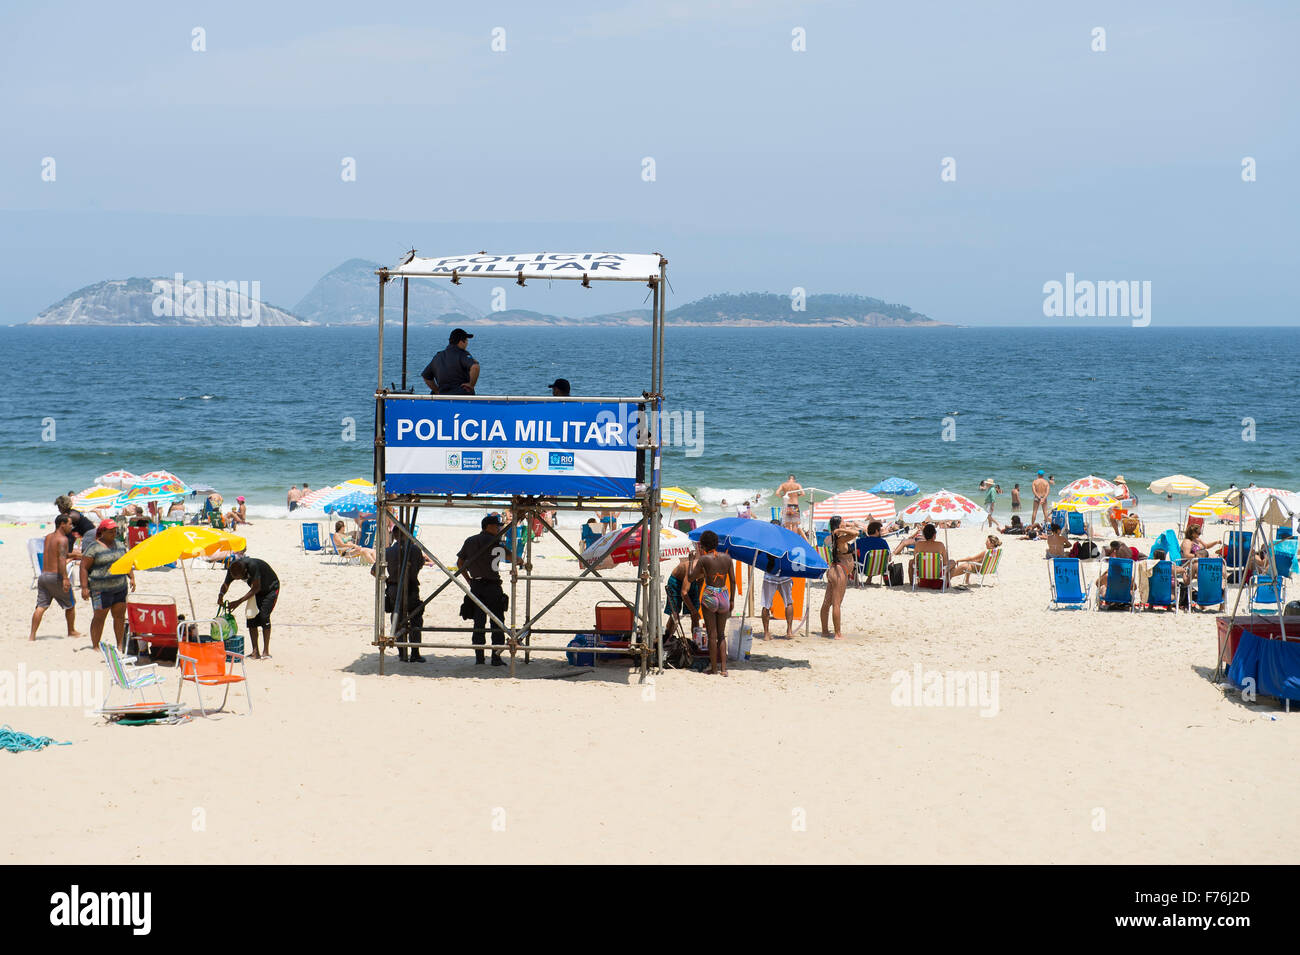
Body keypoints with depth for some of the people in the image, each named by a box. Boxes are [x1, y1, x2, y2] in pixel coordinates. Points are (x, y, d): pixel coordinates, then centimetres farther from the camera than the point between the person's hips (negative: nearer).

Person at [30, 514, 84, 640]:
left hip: (43, 575, 7)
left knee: (41, 606, 1)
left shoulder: (48, 537, 16)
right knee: (70, 604, 13)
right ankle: (71, 631, 24)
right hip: (56, 576, -7)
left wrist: (72, 555, 34)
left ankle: (32, 635, -10)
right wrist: (65, 578, -29)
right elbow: (61, 559, -23)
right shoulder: (63, 539, -10)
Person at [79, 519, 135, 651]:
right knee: (99, 617, -3)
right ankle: (95, 647, 4)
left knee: (120, 616, 5)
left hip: (120, 588, 6)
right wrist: (84, 587, -15)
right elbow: (83, 567, -9)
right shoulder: (93, 548, -7)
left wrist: (131, 577, 10)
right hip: (101, 589, -6)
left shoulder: (120, 545, 13)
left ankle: (120, 645, 13)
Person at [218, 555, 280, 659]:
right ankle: (255, 652, -1)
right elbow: (226, 584, -3)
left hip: (271, 588, -6)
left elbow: (256, 588, -33)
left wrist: (239, 602, -35)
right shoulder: (233, 569, -19)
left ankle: (266, 651, -13)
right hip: (257, 590, 6)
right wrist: (221, 594, -26)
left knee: (264, 616, -19)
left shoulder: (253, 566, -39)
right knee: (251, 617, -6)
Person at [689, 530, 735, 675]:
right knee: (721, 635, 13)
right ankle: (724, 667, 5)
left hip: (709, 596, -4)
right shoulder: (727, 558, 4)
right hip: (724, 597, 4)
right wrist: (732, 599, 16)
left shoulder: (704, 559, -8)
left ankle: (713, 667, 6)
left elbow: (691, 578, 0)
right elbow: (733, 581, 7)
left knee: (712, 635, 3)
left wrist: (696, 561, 11)